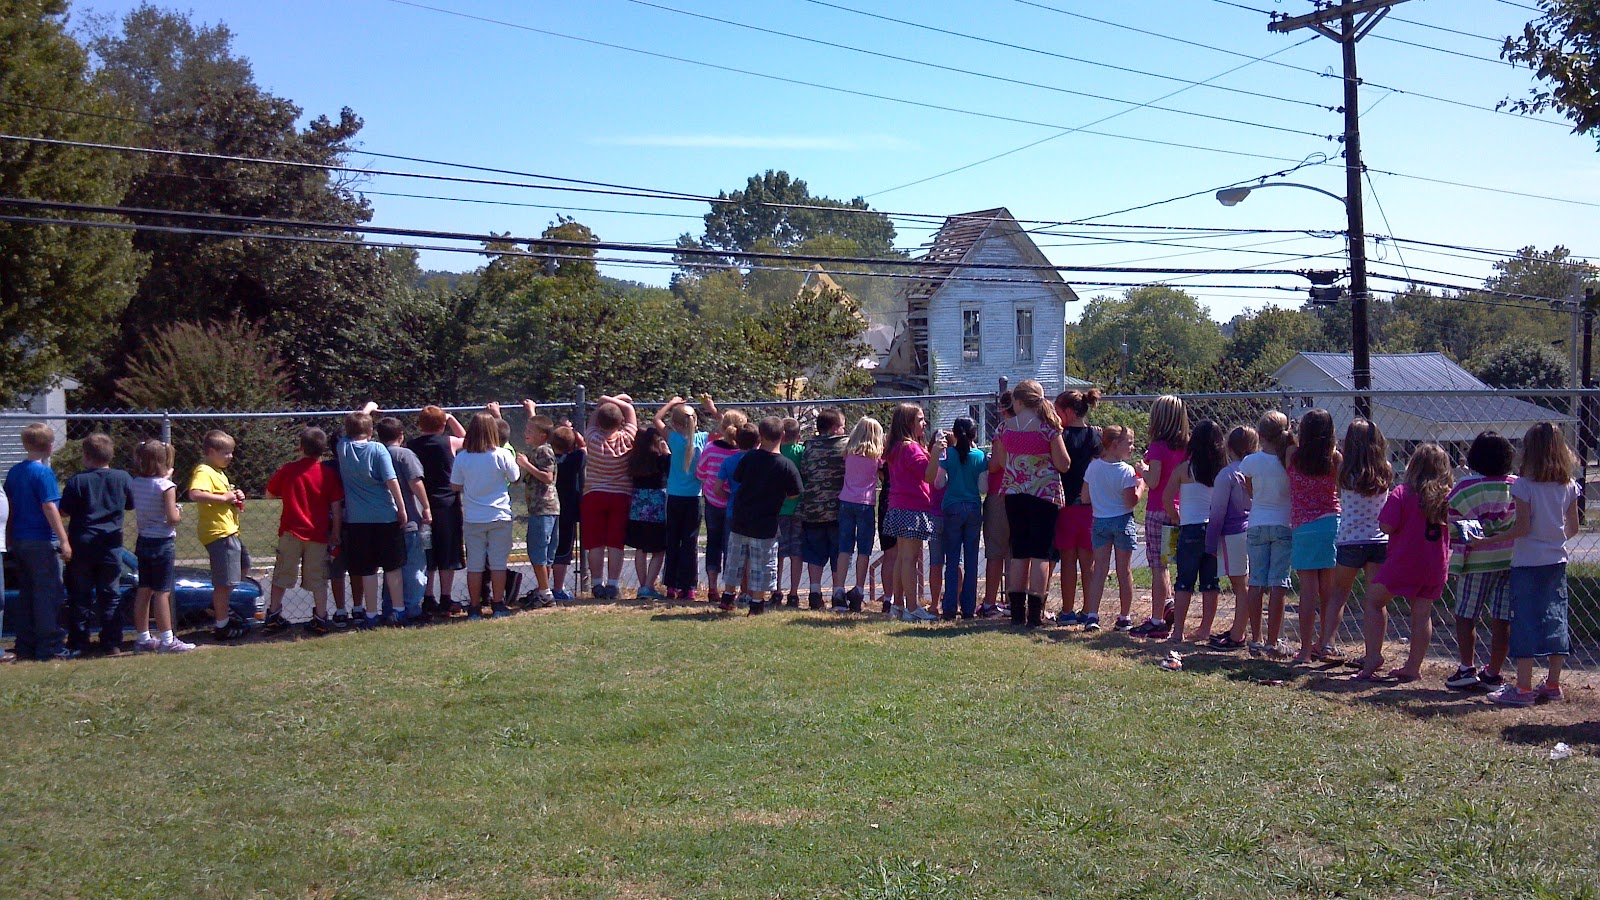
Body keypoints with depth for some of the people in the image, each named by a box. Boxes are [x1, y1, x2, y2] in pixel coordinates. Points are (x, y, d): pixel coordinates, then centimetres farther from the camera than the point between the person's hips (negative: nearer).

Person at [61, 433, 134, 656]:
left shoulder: (77, 481, -10)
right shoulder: (122, 478, -3)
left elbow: (64, 511, -8)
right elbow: (131, 504, 10)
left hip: (81, 545, -2)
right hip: (111, 546, 2)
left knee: (79, 595, 10)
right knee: (111, 595, 8)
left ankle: (78, 642, 13)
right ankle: (112, 643, 6)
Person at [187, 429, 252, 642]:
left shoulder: (219, 473, 18)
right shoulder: (203, 472, -15)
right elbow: (195, 494, -34)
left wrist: (236, 495, 12)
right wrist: (224, 498, -27)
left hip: (229, 531, 11)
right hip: (218, 533, -11)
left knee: (241, 568, 26)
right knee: (224, 581, -5)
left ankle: (218, 608, 38)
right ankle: (221, 626, 3)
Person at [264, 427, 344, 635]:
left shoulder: (287, 470, -3)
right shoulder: (329, 473, -4)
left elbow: (269, 493, 10)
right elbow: (336, 506, -4)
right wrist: (335, 532, 5)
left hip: (291, 532, 0)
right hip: (318, 533, 0)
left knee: (282, 575, 12)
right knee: (318, 579, 7)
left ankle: (273, 616, 14)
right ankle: (321, 619, 7)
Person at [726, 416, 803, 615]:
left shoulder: (749, 457, -7)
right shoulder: (786, 465, -13)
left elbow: (737, 478, 8)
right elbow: (794, 494, -5)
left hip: (740, 520, 3)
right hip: (765, 524, -3)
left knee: (735, 561, 18)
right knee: (762, 564, 8)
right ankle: (756, 603, 10)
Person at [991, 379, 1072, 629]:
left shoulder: (1005, 427, 1)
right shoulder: (1047, 428, -9)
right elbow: (1064, 465, -8)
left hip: (1013, 494, 4)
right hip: (1044, 494, -4)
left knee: (1019, 553, 12)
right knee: (1040, 554, 0)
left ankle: (1017, 611, 15)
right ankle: (1035, 613, -2)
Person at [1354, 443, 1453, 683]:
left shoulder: (1402, 493, -12)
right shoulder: (1448, 496, 0)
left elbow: (1386, 526, -16)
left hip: (1404, 561, -4)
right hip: (1436, 565, 4)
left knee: (1374, 601, 9)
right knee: (1422, 613, 10)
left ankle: (1373, 655, -2)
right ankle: (1413, 667, 14)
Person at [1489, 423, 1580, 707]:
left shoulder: (1524, 485, -13)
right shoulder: (1568, 486, 3)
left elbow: (1523, 527, -17)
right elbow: (1573, 528, 8)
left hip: (1527, 563, -5)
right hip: (1556, 562, 5)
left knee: (1525, 622, -3)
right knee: (1555, 620, 11)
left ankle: (1523, 689, -2)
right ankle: (1552, 685, 18)